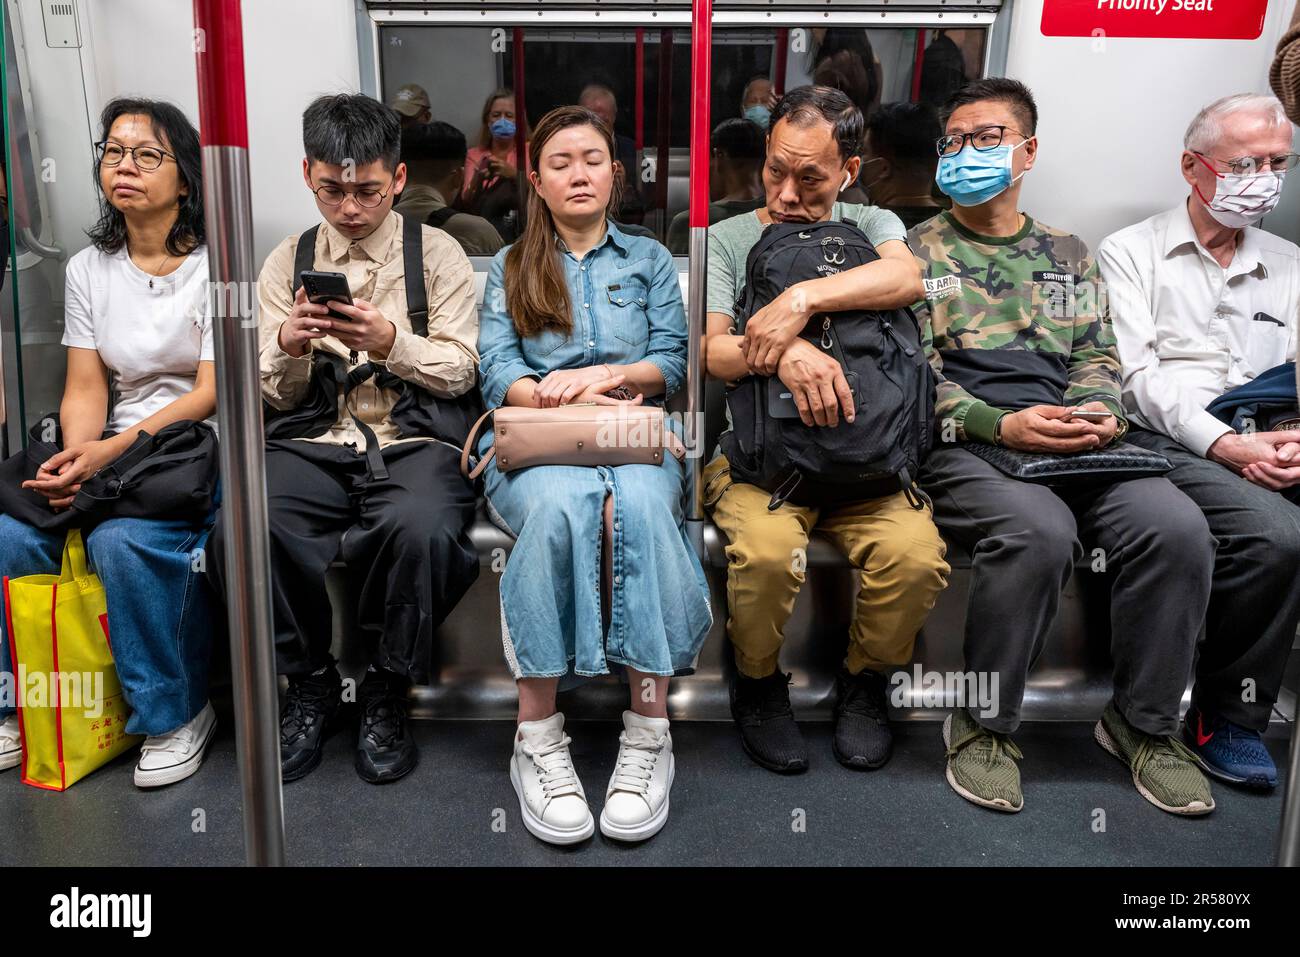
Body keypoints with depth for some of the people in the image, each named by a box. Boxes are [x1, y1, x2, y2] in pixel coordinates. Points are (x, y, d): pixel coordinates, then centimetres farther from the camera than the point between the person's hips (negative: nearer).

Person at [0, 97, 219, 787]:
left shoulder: (212, 264, -2)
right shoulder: (88, 270, 13)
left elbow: (211, 392, -9)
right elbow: (85, 389, 8)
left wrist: (115, 449, -20)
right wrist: (78, 458, -14)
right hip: (109, 452, 5)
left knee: (124, 540, -32)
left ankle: (177, 712, -11)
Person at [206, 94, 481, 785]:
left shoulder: (437, 253, 10)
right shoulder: (287, 262, 16)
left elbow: (459, 370, 2)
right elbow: (276, 395, 13)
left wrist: (391, 342, -17)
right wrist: (288, 346, -10)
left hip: (414, 440, -2)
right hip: (311, 442, 3)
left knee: (420, 529, -36)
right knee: (241, 532, -29)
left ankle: (386, 694, -7)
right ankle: (309, 684, -1)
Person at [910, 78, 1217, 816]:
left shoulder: (1069, 255, 24)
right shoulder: (918, 251, 10)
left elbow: (1097, 357, 19)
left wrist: (1100, 411, -5)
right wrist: (999, 425, -15)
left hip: (1075, 442, 4)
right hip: (964, 444, -4)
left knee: (1177, 527, -24)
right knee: (1040, 531, -35)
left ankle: (1145, 722, -2)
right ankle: (984, 724, -13)